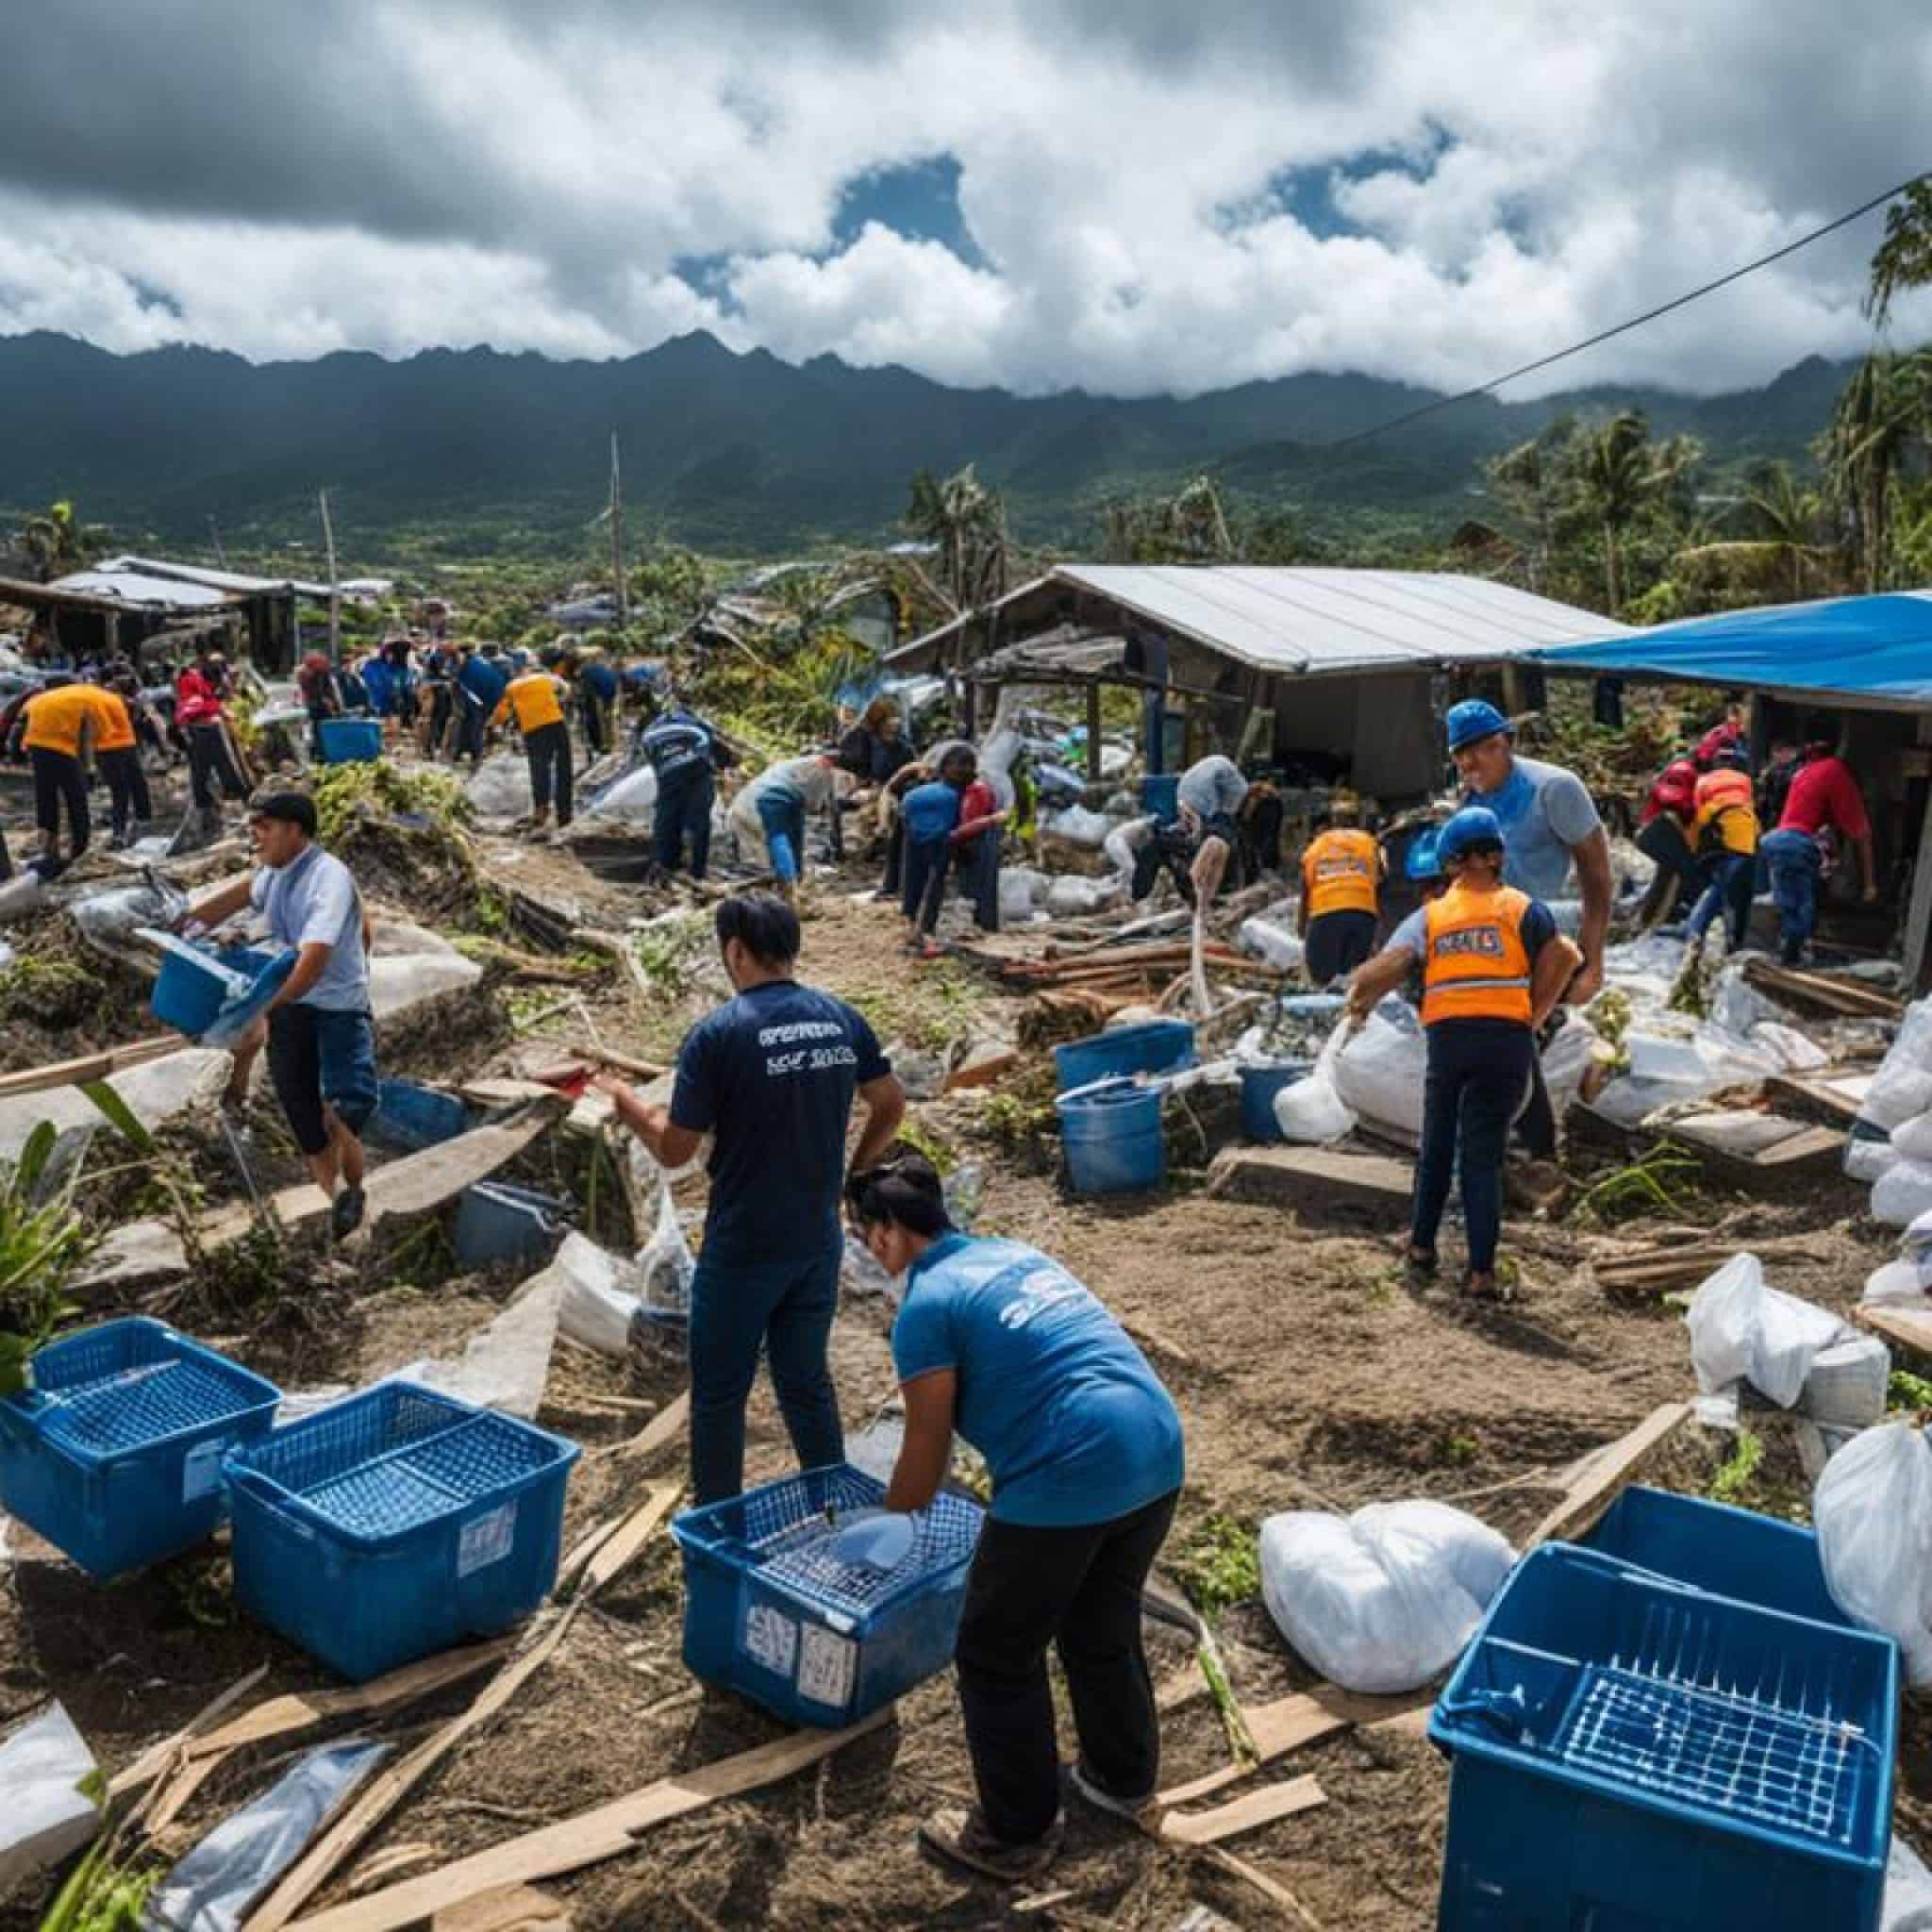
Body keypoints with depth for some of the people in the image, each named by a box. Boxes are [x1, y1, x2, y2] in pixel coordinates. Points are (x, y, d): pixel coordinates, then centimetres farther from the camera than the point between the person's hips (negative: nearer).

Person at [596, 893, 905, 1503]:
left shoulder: (716, 1035, -16)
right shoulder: (842, 1019, -1)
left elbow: (674, 1150, -11)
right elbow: (891, 1107, 9)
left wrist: (623, 1100, 6)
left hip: (743, 1247, -5)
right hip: (820, 1239, 5)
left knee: (719, 1392, 11)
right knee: (807, 1380, 19)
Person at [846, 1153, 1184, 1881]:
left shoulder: (928, 1303, -3)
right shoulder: (1017, 1254, 19)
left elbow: (927, 1457, 1)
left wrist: (888, 1519, 21)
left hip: (1070, 1479, -8)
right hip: (1158, 1455, 8)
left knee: (997, 1657, 14)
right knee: (1105, 1629, 29)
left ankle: (1016, 1837, 27)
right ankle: (1125, 1778, 48)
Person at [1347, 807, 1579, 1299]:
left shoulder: (1430, 915, 10)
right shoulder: (1522, 907, 8)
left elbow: (1390, 962, -6)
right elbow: (1562, 958, -6)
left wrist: (1360, 999, 9)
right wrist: (1534, 1017, 5)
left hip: (1448, 1037, 1)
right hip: (1508, 1038, -1)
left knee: (1437, 1144, 20)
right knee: (1483, 1154, 5)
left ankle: (1422, 1244, 29)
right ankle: (1482, 1268, 2)